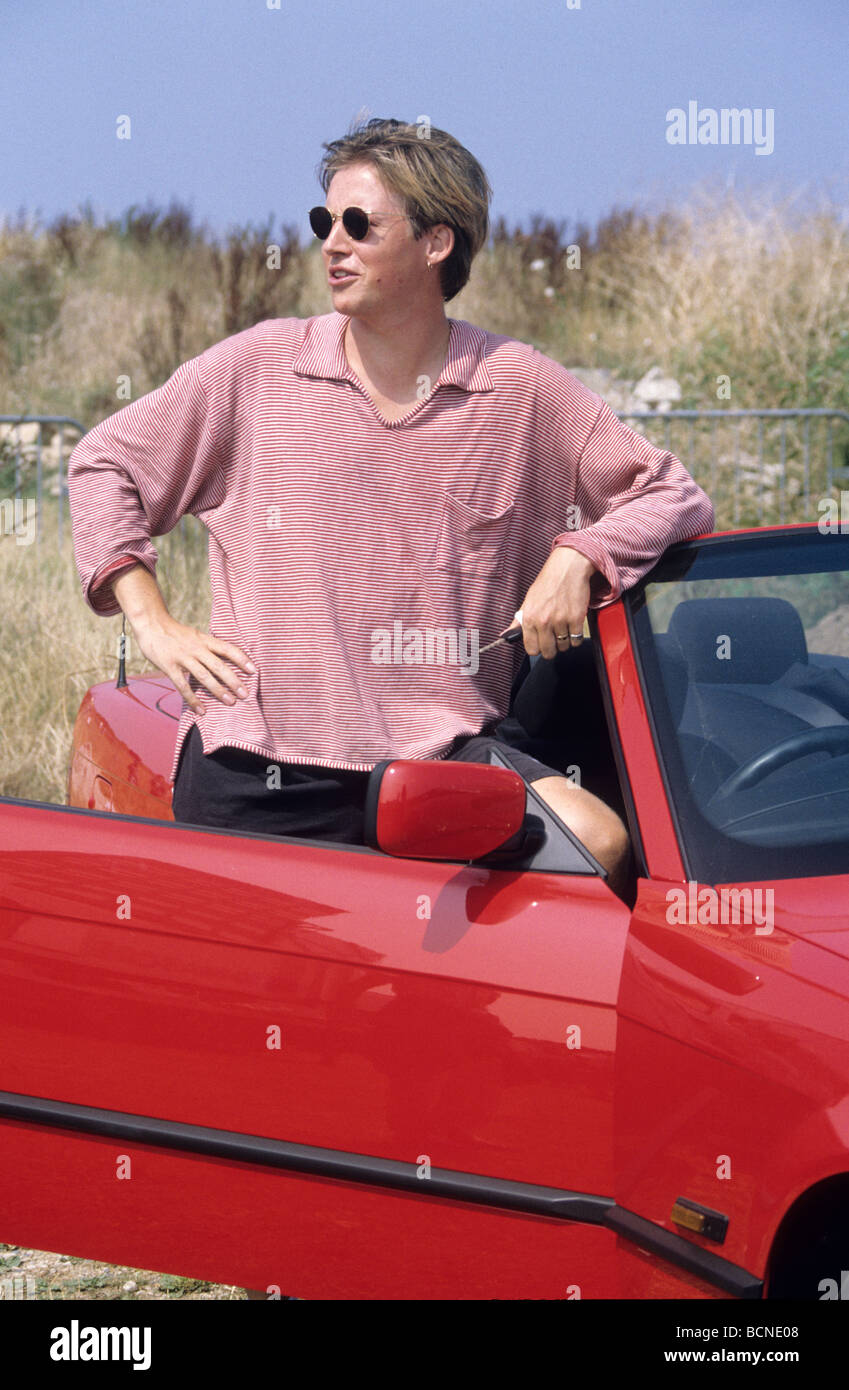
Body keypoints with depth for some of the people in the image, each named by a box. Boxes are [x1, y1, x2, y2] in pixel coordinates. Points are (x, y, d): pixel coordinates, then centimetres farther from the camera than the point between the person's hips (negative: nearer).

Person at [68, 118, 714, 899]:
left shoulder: (521, 388, 4)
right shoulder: (257, 366, 4)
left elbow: (671, 494, 10)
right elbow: (103, 466, 14)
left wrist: (578, 557, -8)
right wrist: (153, 623, 3)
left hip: (444, 747, 0)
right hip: (257, 773, 0)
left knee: (599, 843, -23)